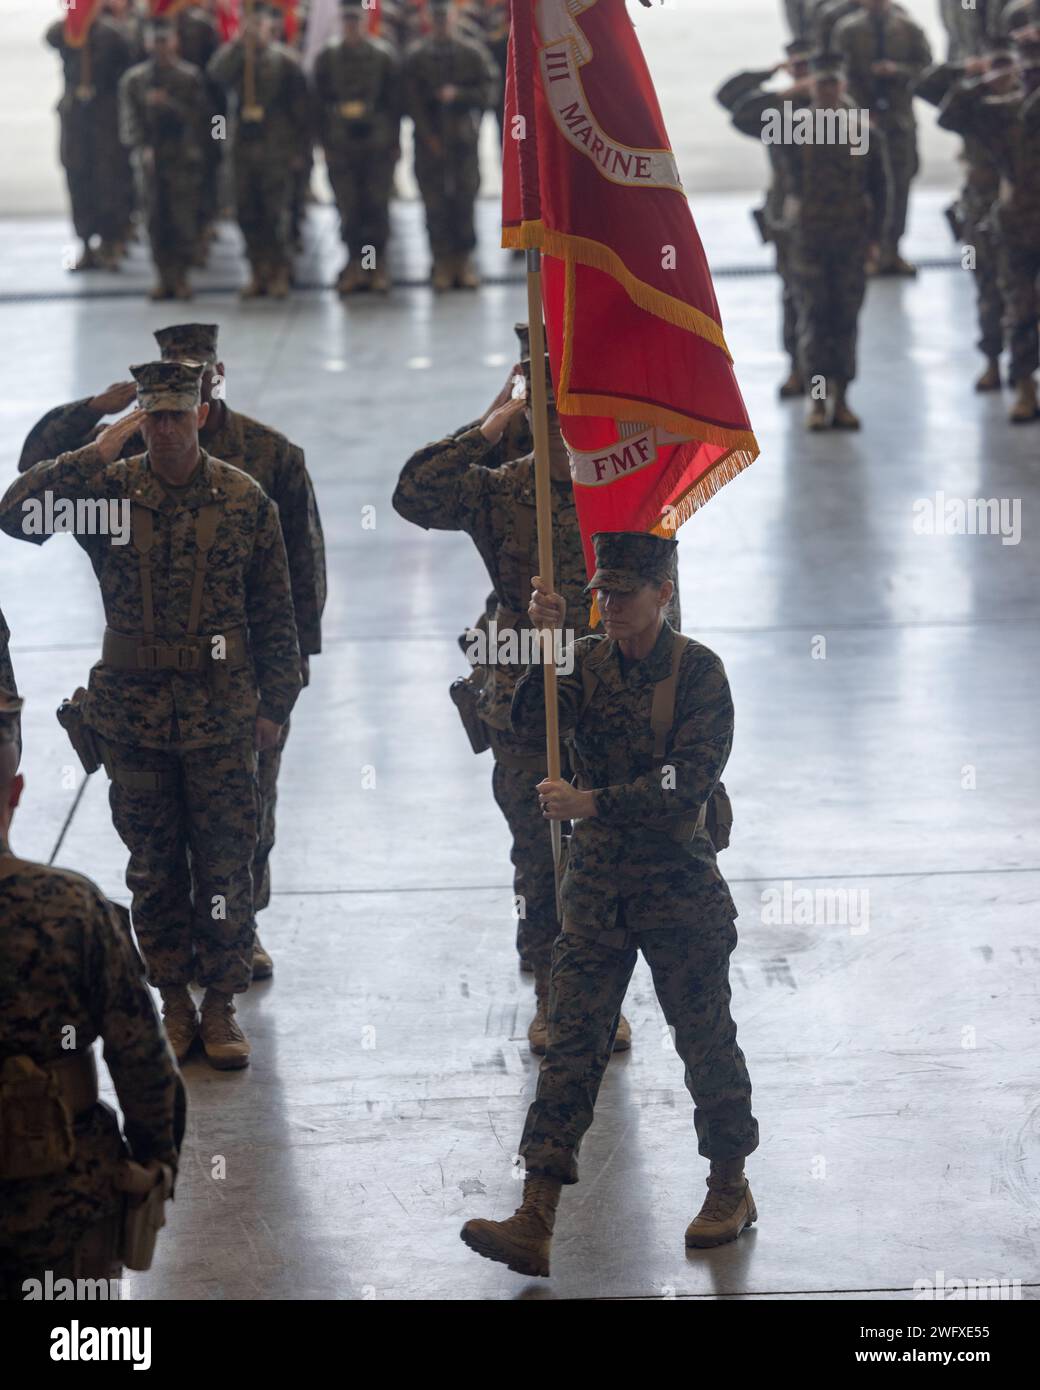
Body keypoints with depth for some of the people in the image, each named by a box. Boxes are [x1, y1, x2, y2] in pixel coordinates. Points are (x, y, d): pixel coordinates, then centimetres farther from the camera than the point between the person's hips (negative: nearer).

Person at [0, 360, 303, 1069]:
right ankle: (174, 1002, 21)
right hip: (134, 712, 1)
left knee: (225, 864, 3)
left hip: (222, 716, -1)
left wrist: (275, 705, 3)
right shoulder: (108, 489, -2)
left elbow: (275, 614, 5)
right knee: (154, 865, 10)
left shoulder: (245, 500, -1)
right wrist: (95, 454, -18)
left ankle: (221, 1004, 14)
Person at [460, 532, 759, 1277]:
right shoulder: (589, 661, 5)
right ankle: (535, 1223, -5)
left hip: (681, 884, -4)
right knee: (571, 1046, -2)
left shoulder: (698, 671, -9)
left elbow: (689, 782, -18)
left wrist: (592, 802, -24)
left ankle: (731, 1189, 29)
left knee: (706, 1040, 8)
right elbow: (534, 720, -10)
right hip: (598, 883, 4)